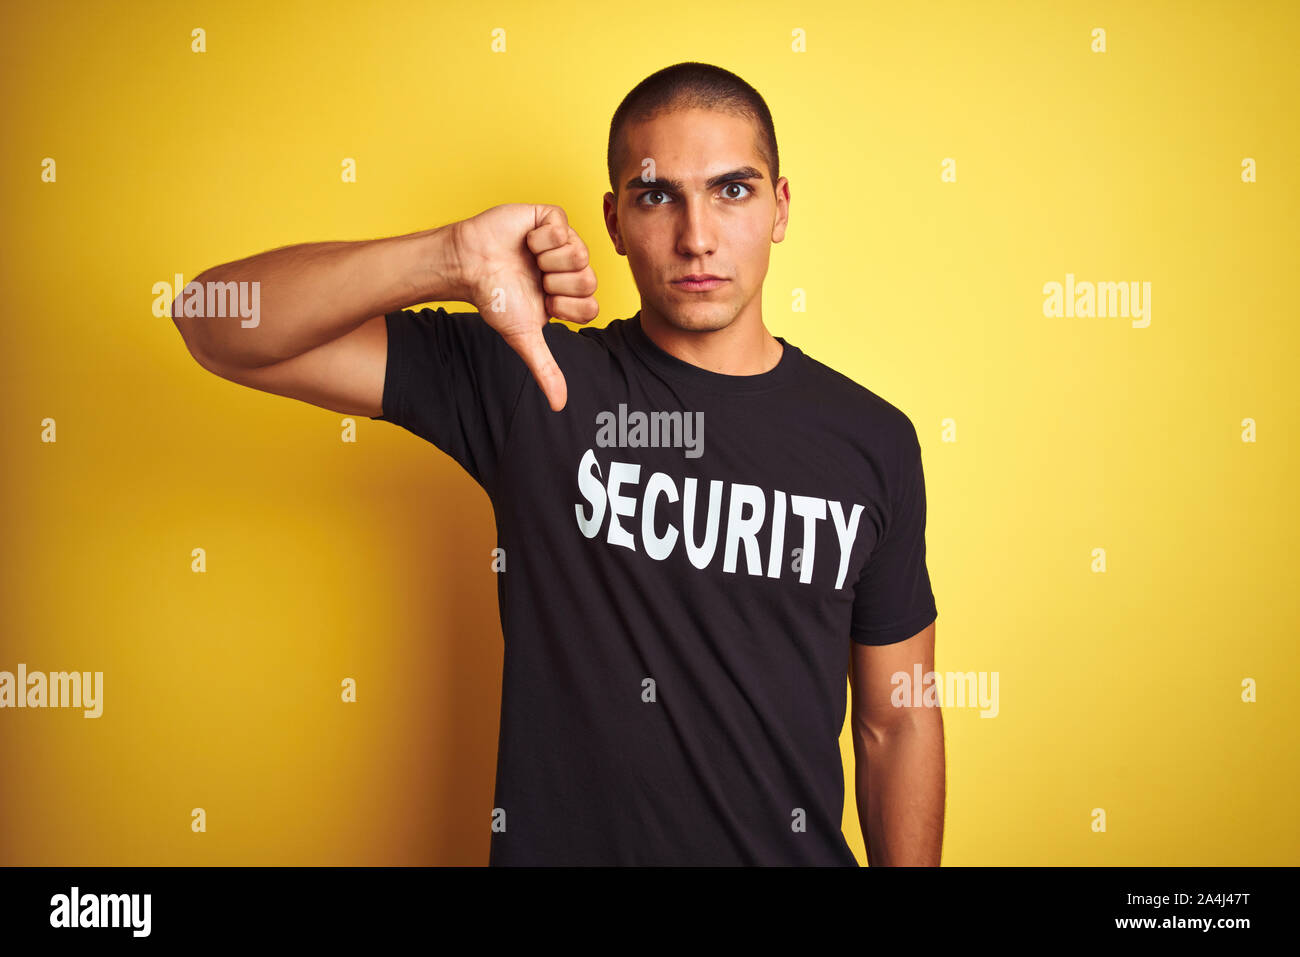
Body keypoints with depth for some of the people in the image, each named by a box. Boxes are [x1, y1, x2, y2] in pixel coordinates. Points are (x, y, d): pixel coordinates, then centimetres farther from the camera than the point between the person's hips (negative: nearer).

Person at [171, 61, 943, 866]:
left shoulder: (874, 440, -6)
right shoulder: (535, 382, -11)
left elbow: (899, 722, 1)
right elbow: (218, 326, -15)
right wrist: (450, 260, -30)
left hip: (792, 846, 1)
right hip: (555, 839, 0)